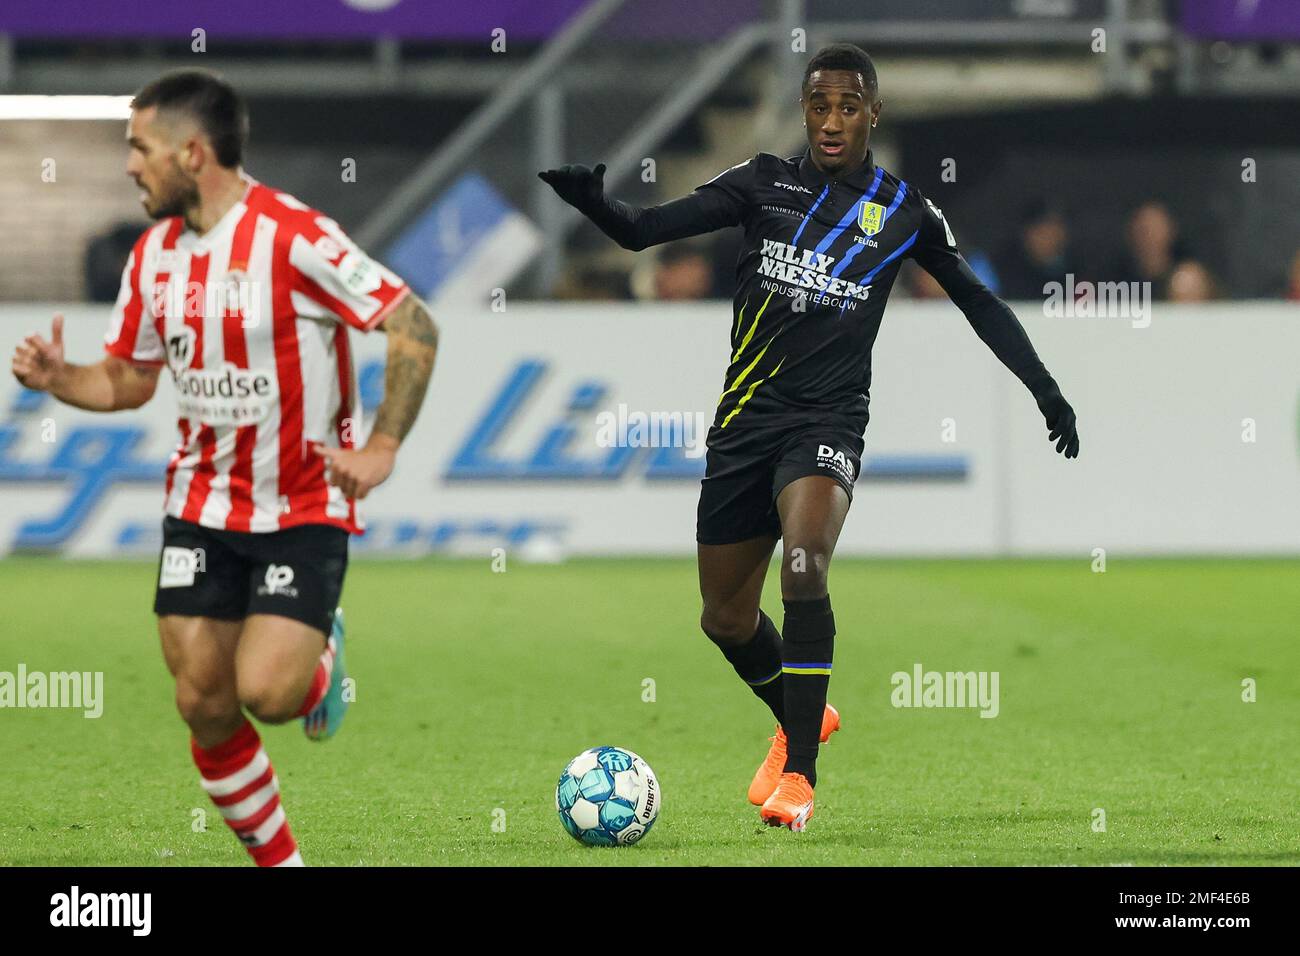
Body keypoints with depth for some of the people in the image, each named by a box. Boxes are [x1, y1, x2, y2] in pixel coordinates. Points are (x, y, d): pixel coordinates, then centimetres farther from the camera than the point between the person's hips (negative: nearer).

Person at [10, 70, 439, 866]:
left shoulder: (293, 235, -19)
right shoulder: (154, 254, 3)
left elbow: (415, 327, -19)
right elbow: (130, 380, 14)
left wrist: (381, 447, -23)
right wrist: (59, 379, -6)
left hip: (305, 509, -6)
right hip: (201, 507, 6)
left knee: (265, 692, -18)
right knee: (204, 703, 1)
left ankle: (321, 657, 18)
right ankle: (280, 862, 18)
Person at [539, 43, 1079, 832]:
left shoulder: (905, 211, 3)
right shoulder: (766, 183, 3)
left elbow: (979, 302, 16)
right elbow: (643, 231, -5)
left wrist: (1046, 390, 13)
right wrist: (591, 201, -25)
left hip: (828, 419, -3)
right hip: (746, 415, 3)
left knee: (805, 564, -30)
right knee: (725, 618, 9)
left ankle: (800, 775, -22)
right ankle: (801, 721, 41)